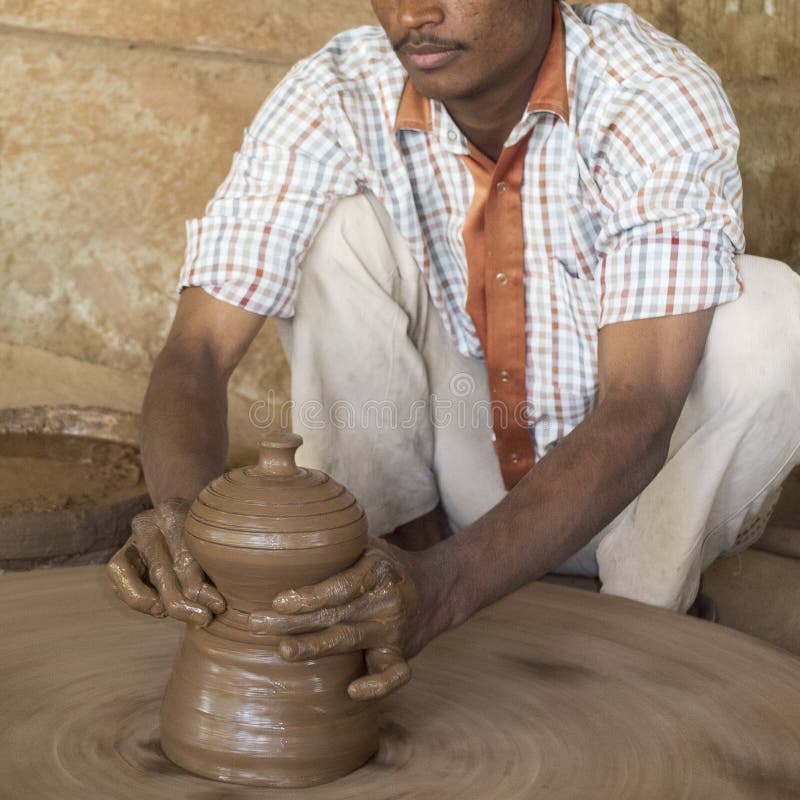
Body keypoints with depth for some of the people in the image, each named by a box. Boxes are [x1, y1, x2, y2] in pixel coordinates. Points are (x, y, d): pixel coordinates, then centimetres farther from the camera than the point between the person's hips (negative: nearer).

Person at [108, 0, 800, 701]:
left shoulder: (663, 102, -27)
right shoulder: (334, 99, -19)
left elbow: (638, 414, -37)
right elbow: (197, 348, -24)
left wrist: (447, 585, -52)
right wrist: (184, 509, -46)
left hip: (635, 483, -1)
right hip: (457, 485, 1)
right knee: (344, 230, -22)